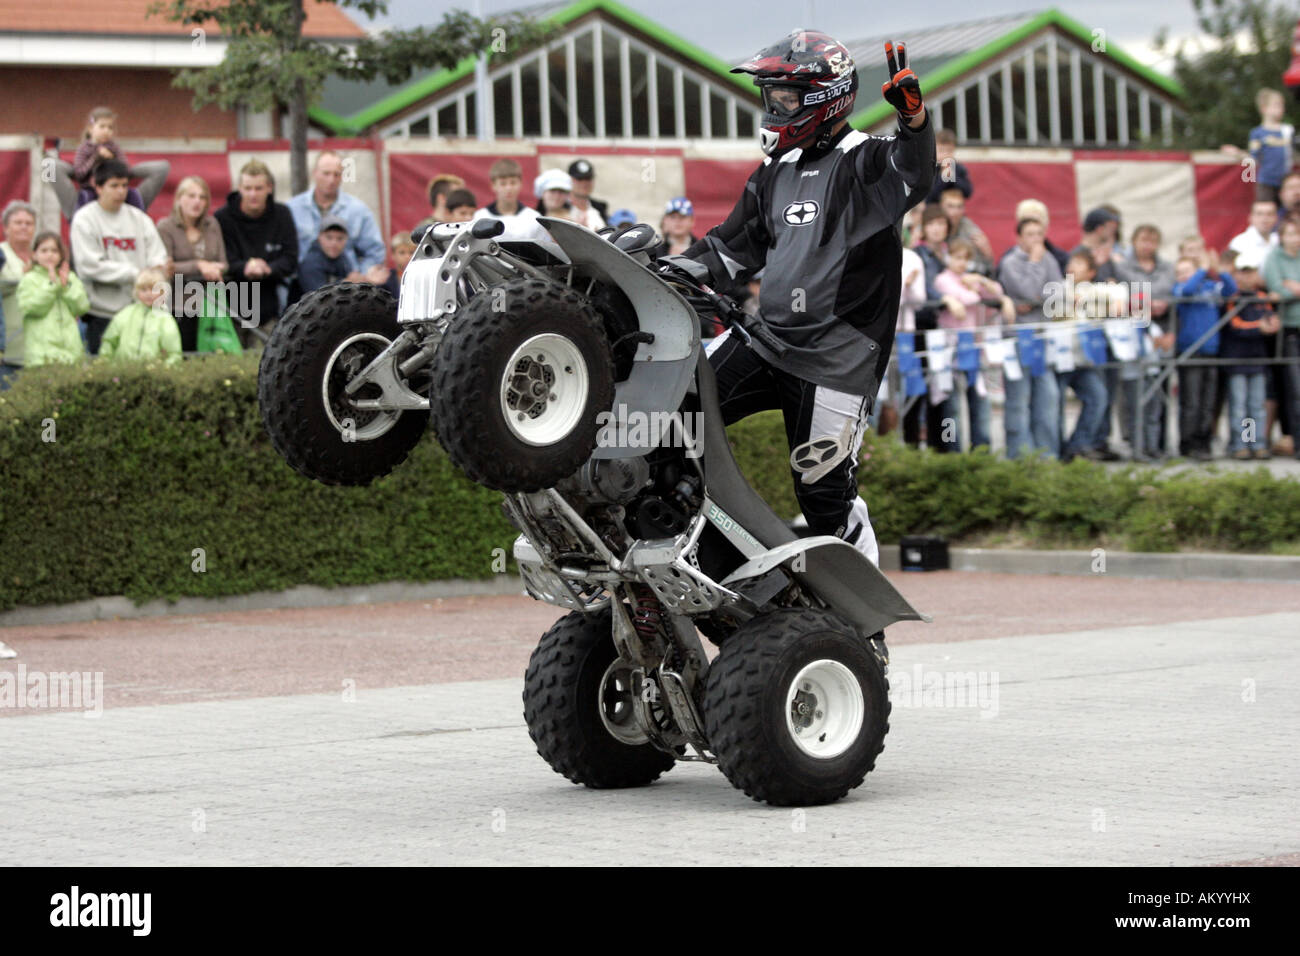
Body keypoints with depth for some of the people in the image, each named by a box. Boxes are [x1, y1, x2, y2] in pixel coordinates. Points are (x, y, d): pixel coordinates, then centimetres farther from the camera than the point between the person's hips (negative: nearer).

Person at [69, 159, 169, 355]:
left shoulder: (139, 219, 13)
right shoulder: (84, 219, -1)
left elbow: (157, 255, 7)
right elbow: (90, 266, -9)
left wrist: (159, 266, -18)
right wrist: (132, 274, -12)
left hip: (139, 310, 4)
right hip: (102, 313, -4)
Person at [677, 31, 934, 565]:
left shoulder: (863, 162, -9)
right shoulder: (777, 171, 16)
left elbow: (913, 173, -31)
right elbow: (735, 245, 25)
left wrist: (914, 118, -50)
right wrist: (679, 268, 10)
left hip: (834, 359, -7)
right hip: (763, 339, 7)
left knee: (824, 493, -2)